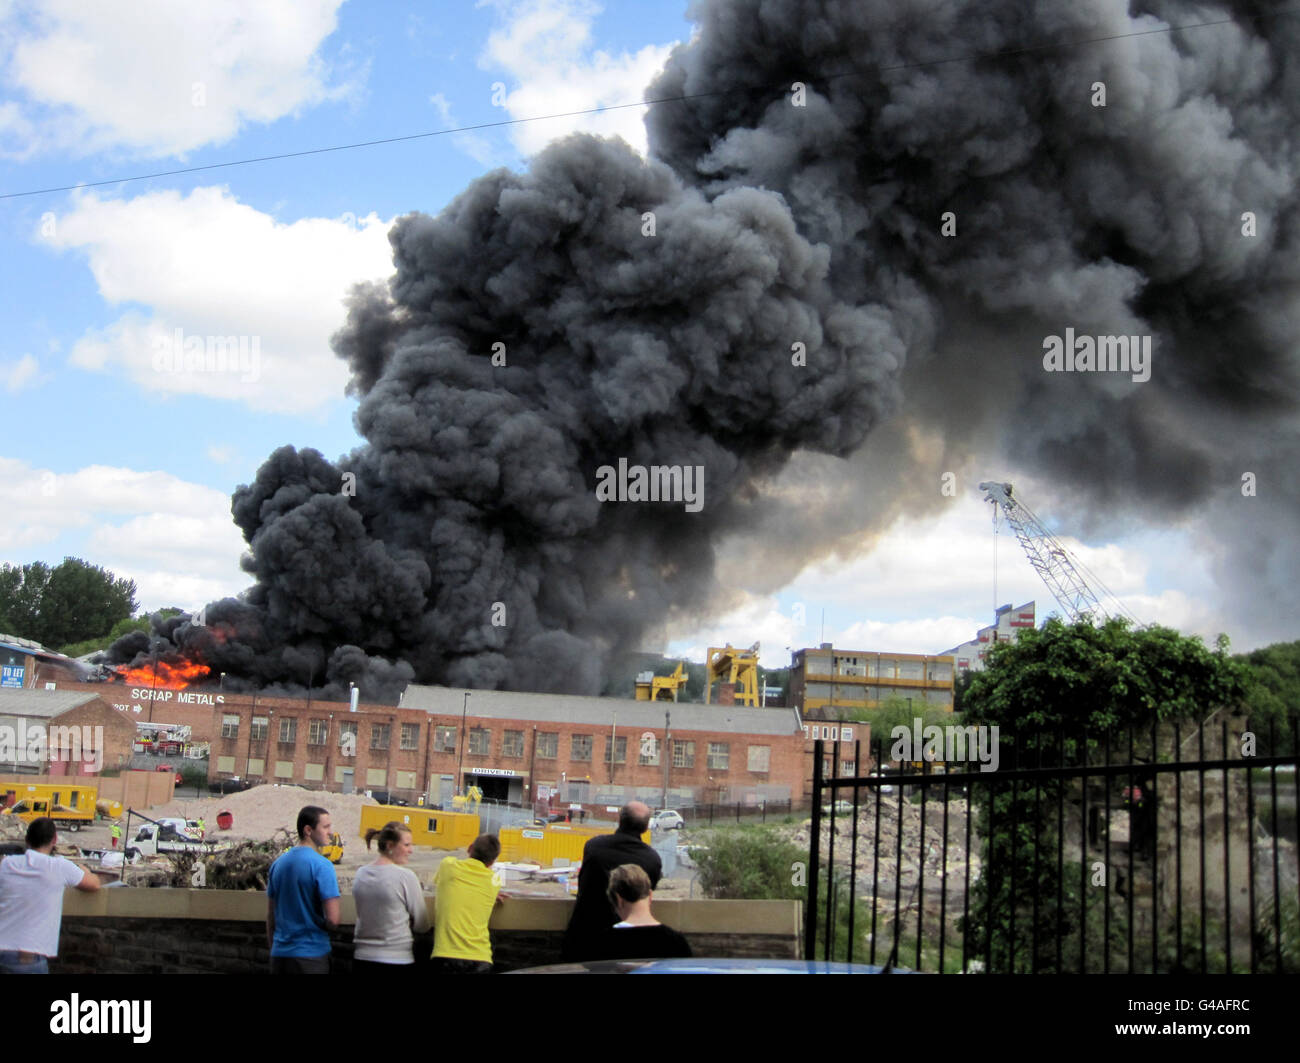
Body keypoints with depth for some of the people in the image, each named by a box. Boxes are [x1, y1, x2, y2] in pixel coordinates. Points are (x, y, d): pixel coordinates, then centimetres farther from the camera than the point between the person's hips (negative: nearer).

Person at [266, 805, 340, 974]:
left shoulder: (278, 864, 9)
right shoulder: (321, 865, -13)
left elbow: (270, 915, 15)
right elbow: (333, 919, -18)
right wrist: (323, 926, 4)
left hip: (279, 954, 7)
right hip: (311, 954, -7)